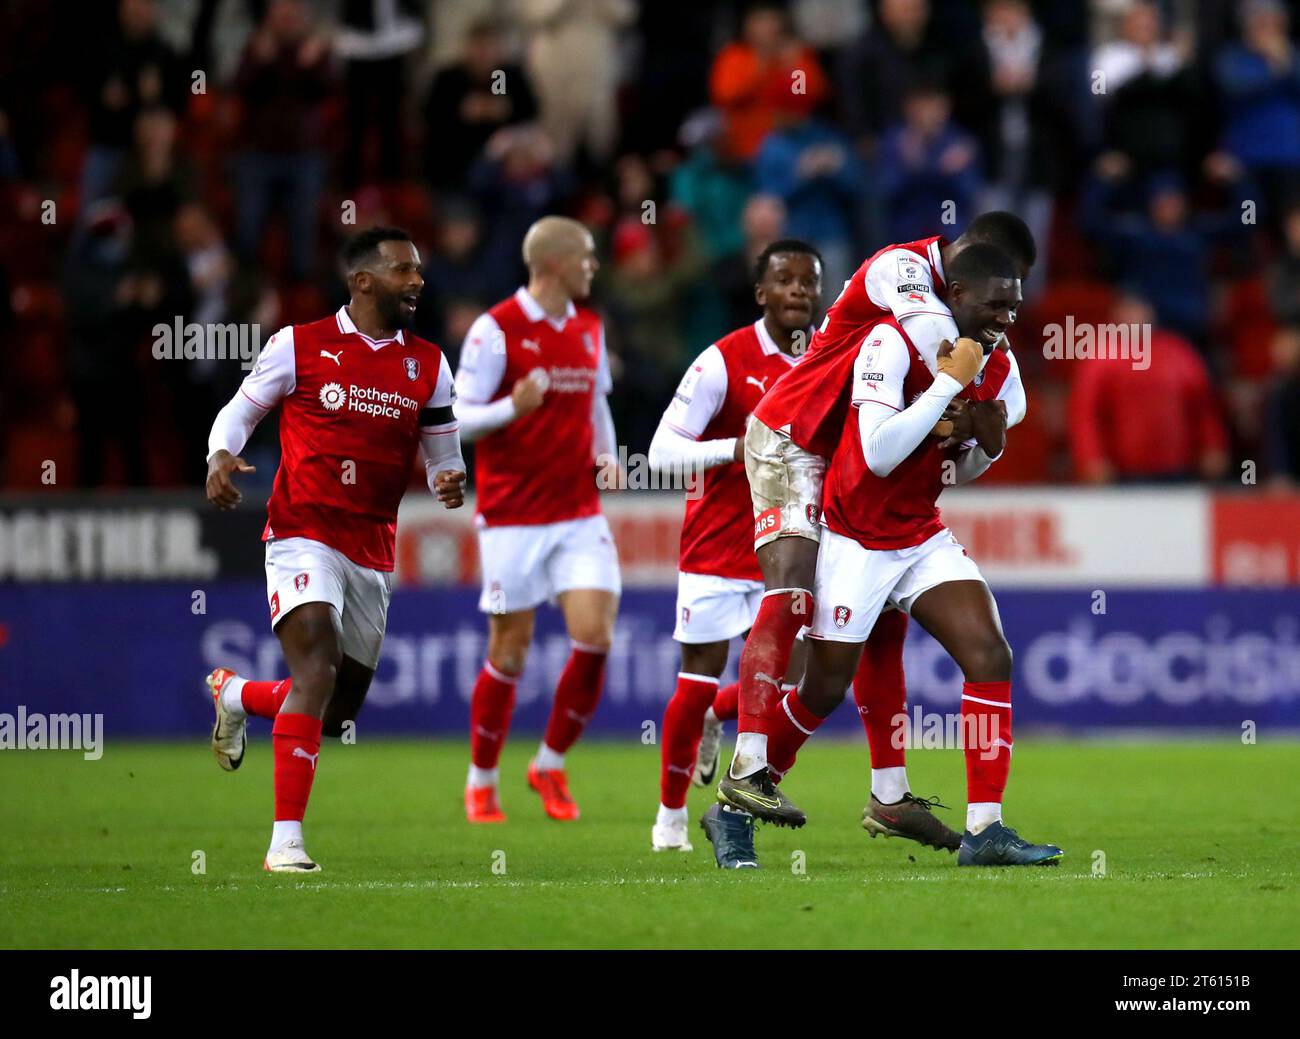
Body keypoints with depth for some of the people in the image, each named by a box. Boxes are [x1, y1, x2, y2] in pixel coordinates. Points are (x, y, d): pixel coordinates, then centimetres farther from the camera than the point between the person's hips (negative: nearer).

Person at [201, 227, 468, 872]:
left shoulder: (428, 366, 9)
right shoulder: (301, 346, -1)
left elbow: (443, 455, 15)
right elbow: (240, 411, 10)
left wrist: (450, 482, -9)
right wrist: (220, 456, -11)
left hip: (373, 554, 5)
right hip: (305, 535, -5)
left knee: (337, 715, 10)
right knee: (317, 672, -23)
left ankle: (237, 694, 42)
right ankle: (287, 840, -20)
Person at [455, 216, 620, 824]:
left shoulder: (588, 329, 11)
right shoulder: (496, 329, -8)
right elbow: (460, 417, -9)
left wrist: (607, 455, 6)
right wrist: (513, 408, -28)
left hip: (579, 513, 5)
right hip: (513, 516, -5)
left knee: (595, 637, -9)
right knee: (510, 652, 0)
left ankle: (551, 765, 11)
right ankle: (481, 783, 17)